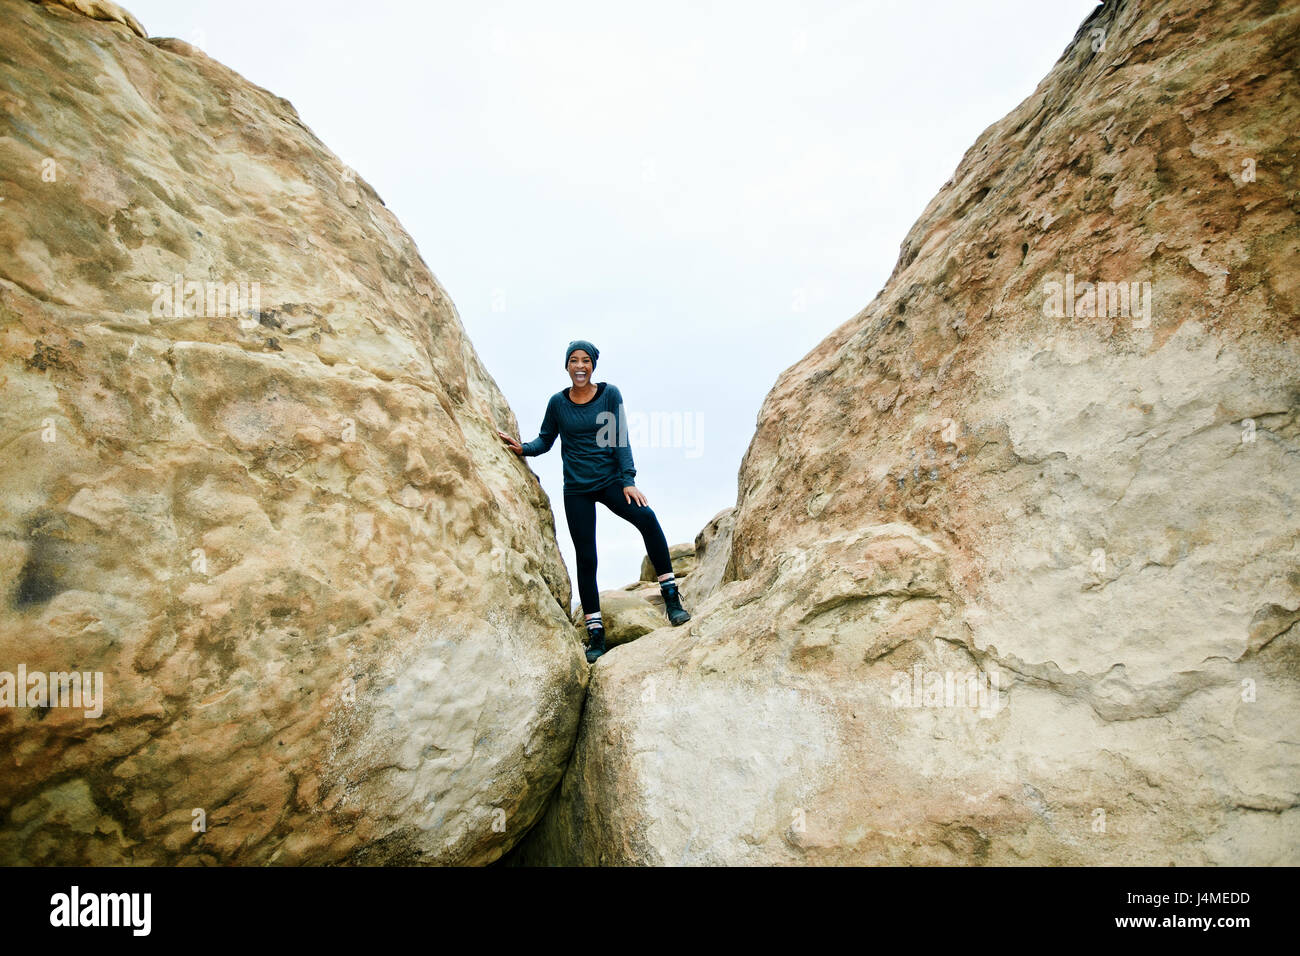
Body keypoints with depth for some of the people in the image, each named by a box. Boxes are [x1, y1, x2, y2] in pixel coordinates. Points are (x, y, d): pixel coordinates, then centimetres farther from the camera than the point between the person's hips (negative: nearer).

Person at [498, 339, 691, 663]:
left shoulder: (610, 394, -1)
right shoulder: (557, 402, 2)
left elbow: (620, 440, -4)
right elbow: (545, 441, 12)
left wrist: (629, 481, -11)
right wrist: (522, 448, -8)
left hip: (610, 480, -1)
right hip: (577, 489, 1)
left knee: (646, 518, -29)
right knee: (586, 558, 1)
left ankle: (671, 596, -21)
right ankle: (596, 635, 11)